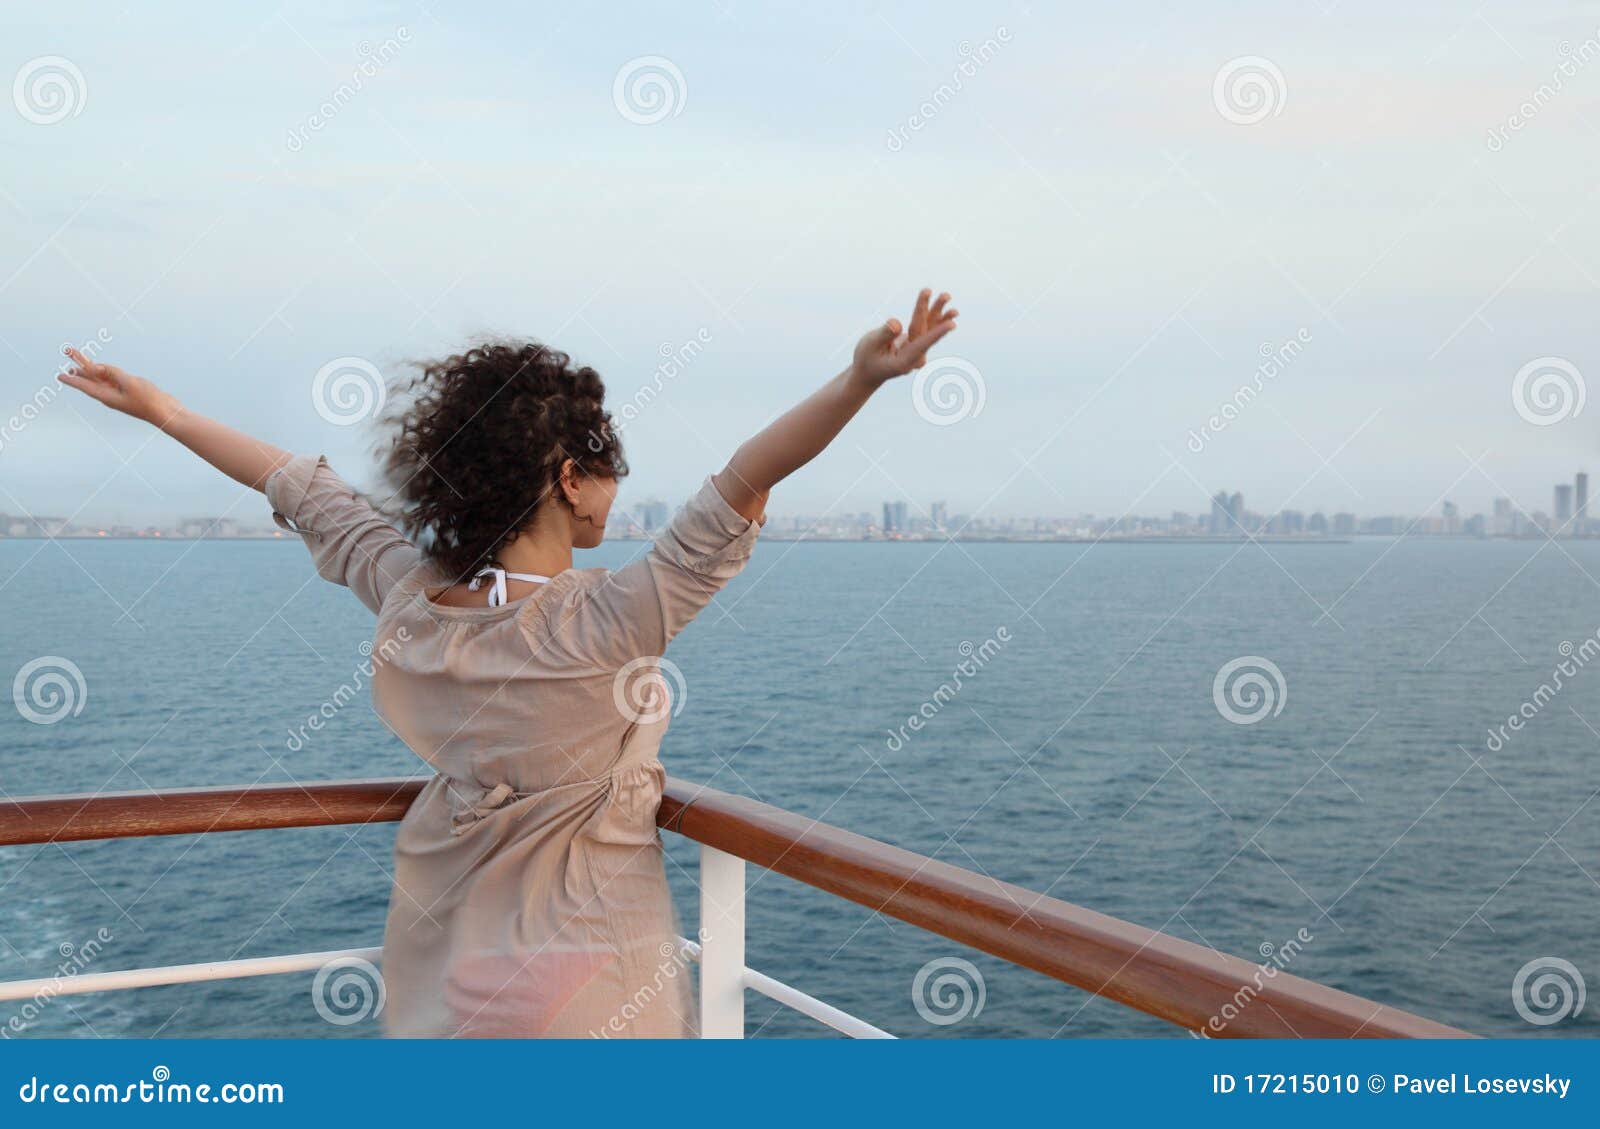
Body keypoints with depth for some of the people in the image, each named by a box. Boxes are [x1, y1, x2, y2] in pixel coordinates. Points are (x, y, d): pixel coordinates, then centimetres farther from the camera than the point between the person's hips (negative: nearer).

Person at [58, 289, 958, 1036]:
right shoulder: (606, 624, -25)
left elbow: (302, 490, 3)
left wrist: (163, 411, 18)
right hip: (582, 968, -5)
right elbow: (746, 482, -32)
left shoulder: (406, 594, -10)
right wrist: (863, 380, -36)